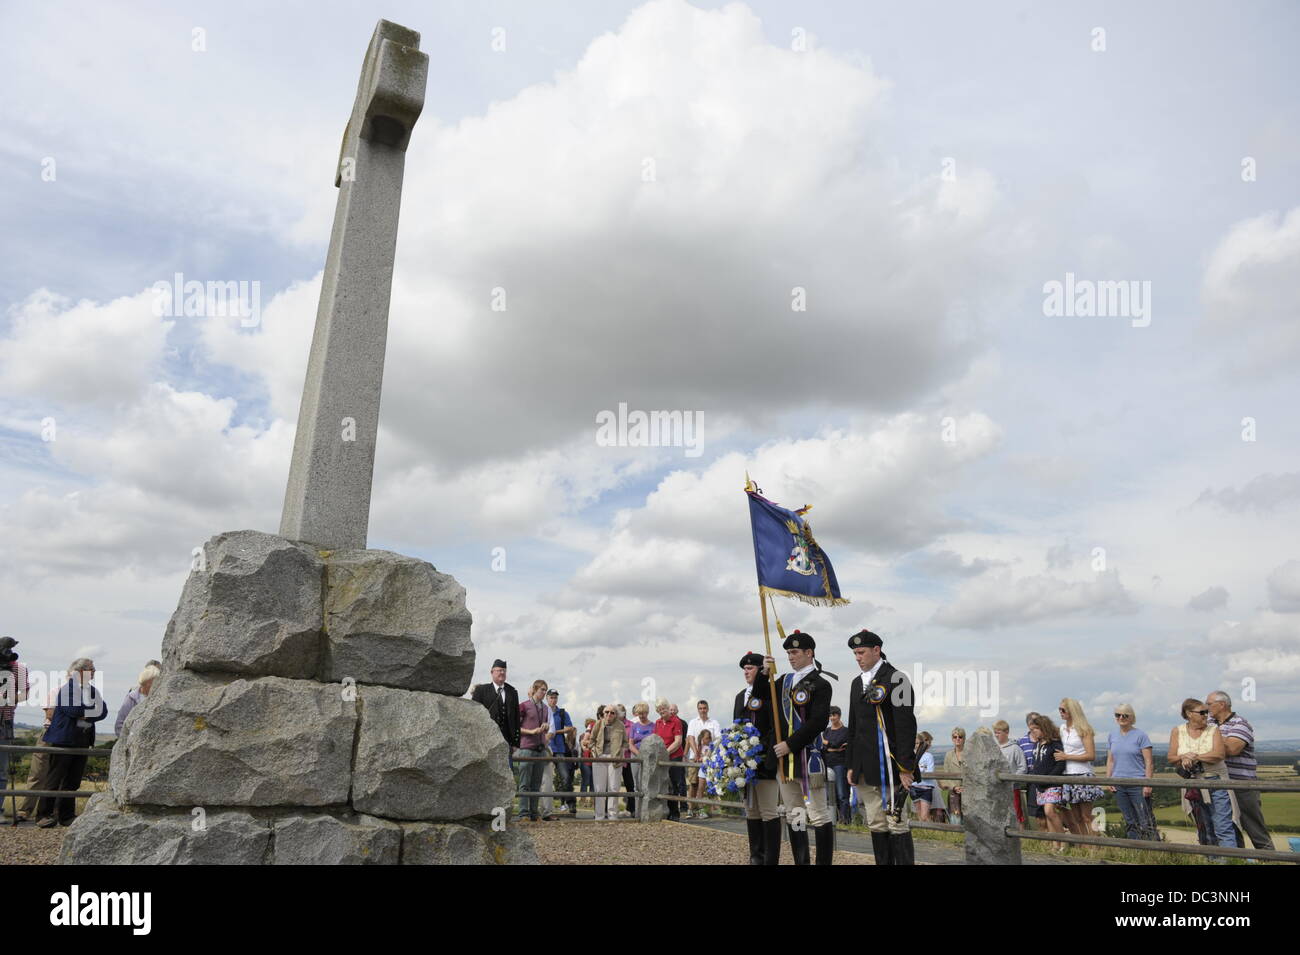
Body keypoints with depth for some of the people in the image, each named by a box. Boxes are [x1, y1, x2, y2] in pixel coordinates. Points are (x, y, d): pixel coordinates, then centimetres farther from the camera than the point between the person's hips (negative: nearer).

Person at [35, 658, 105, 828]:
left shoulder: (93, 690, 14)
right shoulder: (67, 687, -6)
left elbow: (103, 712, 5)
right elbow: (73, 710, -18)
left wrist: (83, 714, -9)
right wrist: (91, 711, -6)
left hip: (83, 740, 6)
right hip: (64, 739, -6)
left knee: (73, 780, 8)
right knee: (54, 777, -3)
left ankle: (66, 816, 15)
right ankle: (44, 815, 6)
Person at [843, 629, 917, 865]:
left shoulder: (896, 679, -8)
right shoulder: (857, 683, 15)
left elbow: (906, 726, -12)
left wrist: (905, 767, -16)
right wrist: (852, 765, 15)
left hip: (889, 765, -7)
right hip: (865, 769, 7)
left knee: (897, 824, -2)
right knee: (876, 825, 10)